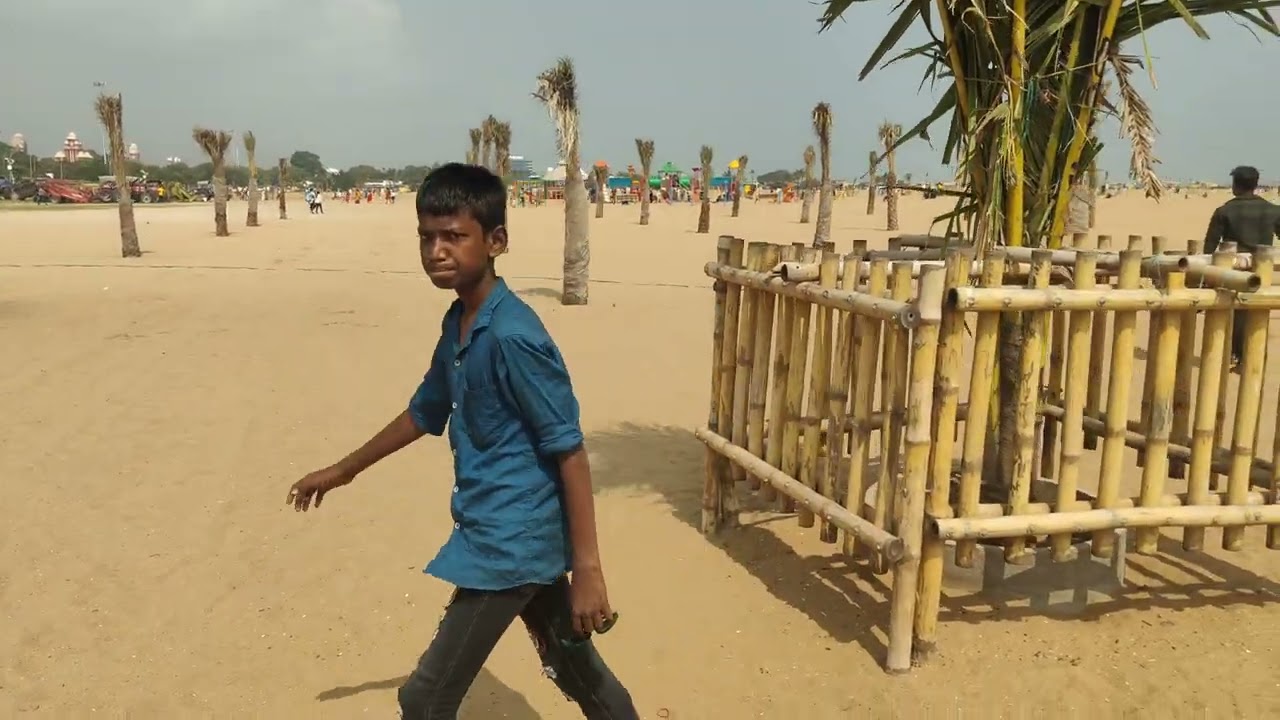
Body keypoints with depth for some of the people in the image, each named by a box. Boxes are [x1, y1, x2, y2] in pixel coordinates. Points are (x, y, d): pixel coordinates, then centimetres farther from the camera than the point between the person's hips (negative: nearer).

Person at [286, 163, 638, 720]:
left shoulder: (512, 335, -21)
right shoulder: (457, 324, 7)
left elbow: (570, 451, -21)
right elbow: (425, 412, 22)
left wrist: (587, 568, -21)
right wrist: (344, 470, 31)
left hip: (510, 540, -9)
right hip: (520, 537, 9)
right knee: (576, 670, 21)